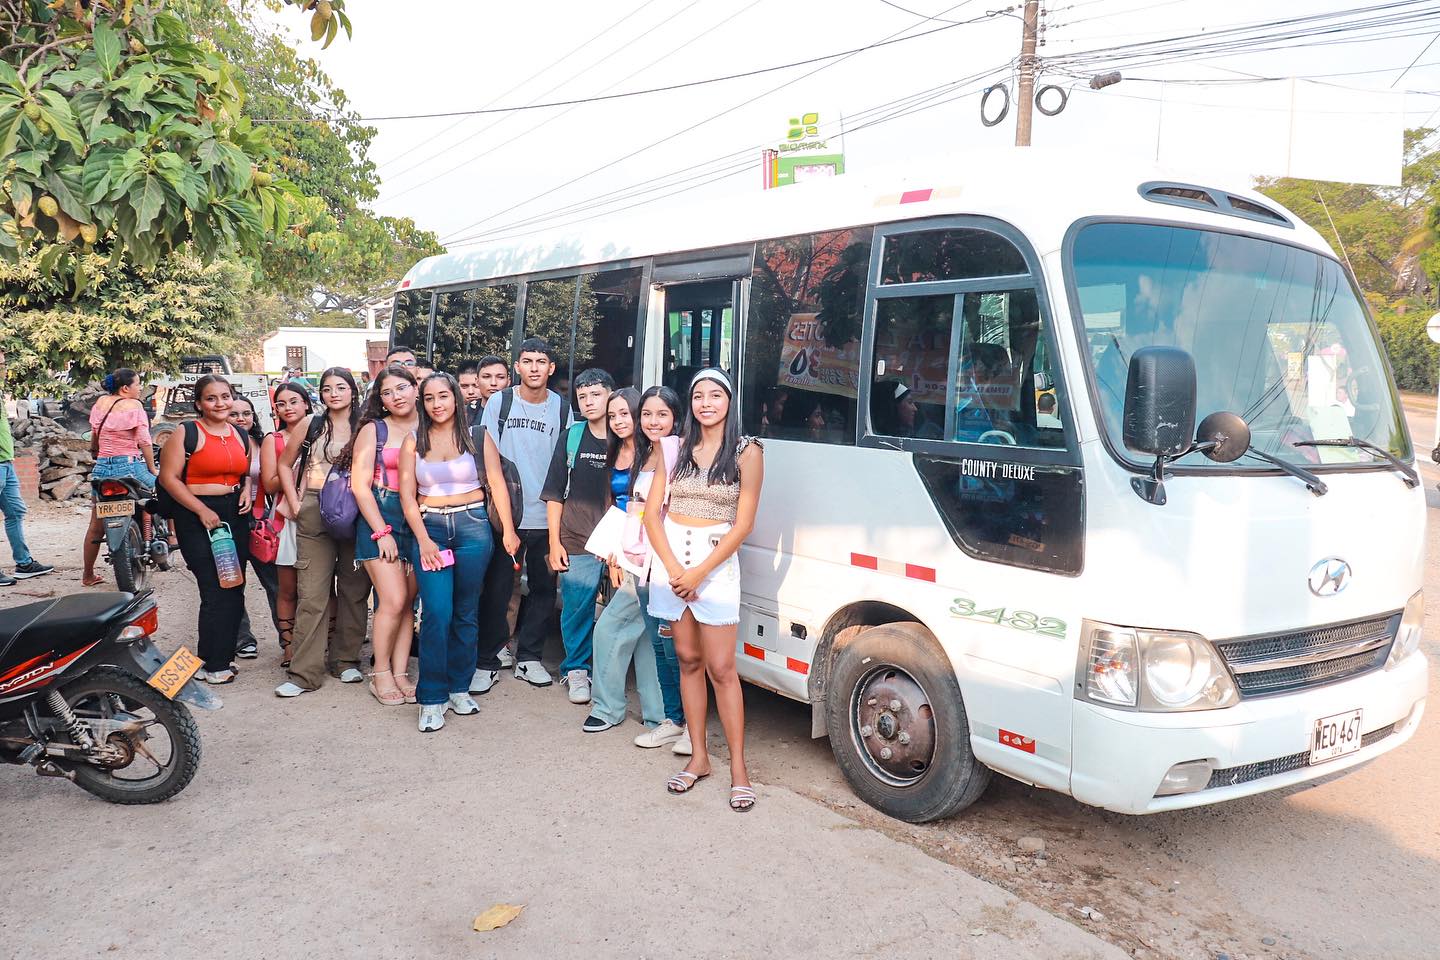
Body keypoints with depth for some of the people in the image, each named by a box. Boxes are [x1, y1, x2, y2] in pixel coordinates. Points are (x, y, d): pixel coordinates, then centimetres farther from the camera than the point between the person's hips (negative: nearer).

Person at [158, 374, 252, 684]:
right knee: (216, 590, -8)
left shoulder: (241, 436, 12)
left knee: (235, 589, 7)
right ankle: (214, 665, 3)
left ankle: (223, 652, 22)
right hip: (196, 516, -6)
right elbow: (169, 476, -10)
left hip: (234, 514, 6)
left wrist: (247, 491, 2)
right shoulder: (187, 434, -6)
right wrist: (203, 511, -15)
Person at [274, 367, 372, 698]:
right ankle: (305, 673, -1)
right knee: (312, 593, -3)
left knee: (354, 590, 6)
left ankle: (346, 660, 20)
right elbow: (285, 464, 14)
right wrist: (295, 504, 4)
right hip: (315, 514, 0)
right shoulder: (311, 424, 7)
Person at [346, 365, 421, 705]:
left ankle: (400, 674, 11)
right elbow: (360, 485, -3)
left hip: (420, 521, 3)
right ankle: (381, 674, 5)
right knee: (394, 600, -10)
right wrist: (382, 532, -9)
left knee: (408, 601, 3)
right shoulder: (373, 430, 1)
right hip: (381, 516, -3)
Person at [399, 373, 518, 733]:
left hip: (472, 526, 0)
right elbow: (407, 495, 3)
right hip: (429, 528, 0)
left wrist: (509, 530, -5)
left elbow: (497, 484, 2)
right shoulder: (414, 442, 6)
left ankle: (459, 688, 20)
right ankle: (432, 699, 0)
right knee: (436, 613, -9)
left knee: (466, 613, 7)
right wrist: (424, 540, -6)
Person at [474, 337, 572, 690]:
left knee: (544, 589, 9)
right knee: (496, 591, 1)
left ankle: (528, 657, 24)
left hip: (546, 517, 2)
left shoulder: (562, 408, 5)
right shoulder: (499, 402, 0)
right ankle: (486, 662, 14)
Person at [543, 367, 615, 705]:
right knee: (577, 607, 3)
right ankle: (576, 670, 21)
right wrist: (555, 542, 2)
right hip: (576, 542, 1)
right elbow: (555, 495, 8)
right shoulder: (572, 437, 7)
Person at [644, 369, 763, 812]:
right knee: (688, 660, 9)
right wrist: (673, 567, -9)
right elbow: (652, 512, 4)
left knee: (721, 669, -5)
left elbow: (743, 524, -7)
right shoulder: (674, 449, 8)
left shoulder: (746, 452, -2)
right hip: (671, 559, 4)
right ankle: (699, 756, 19)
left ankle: (738, 767, 3)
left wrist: (699, 573, -12)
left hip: (717, 563, -4)